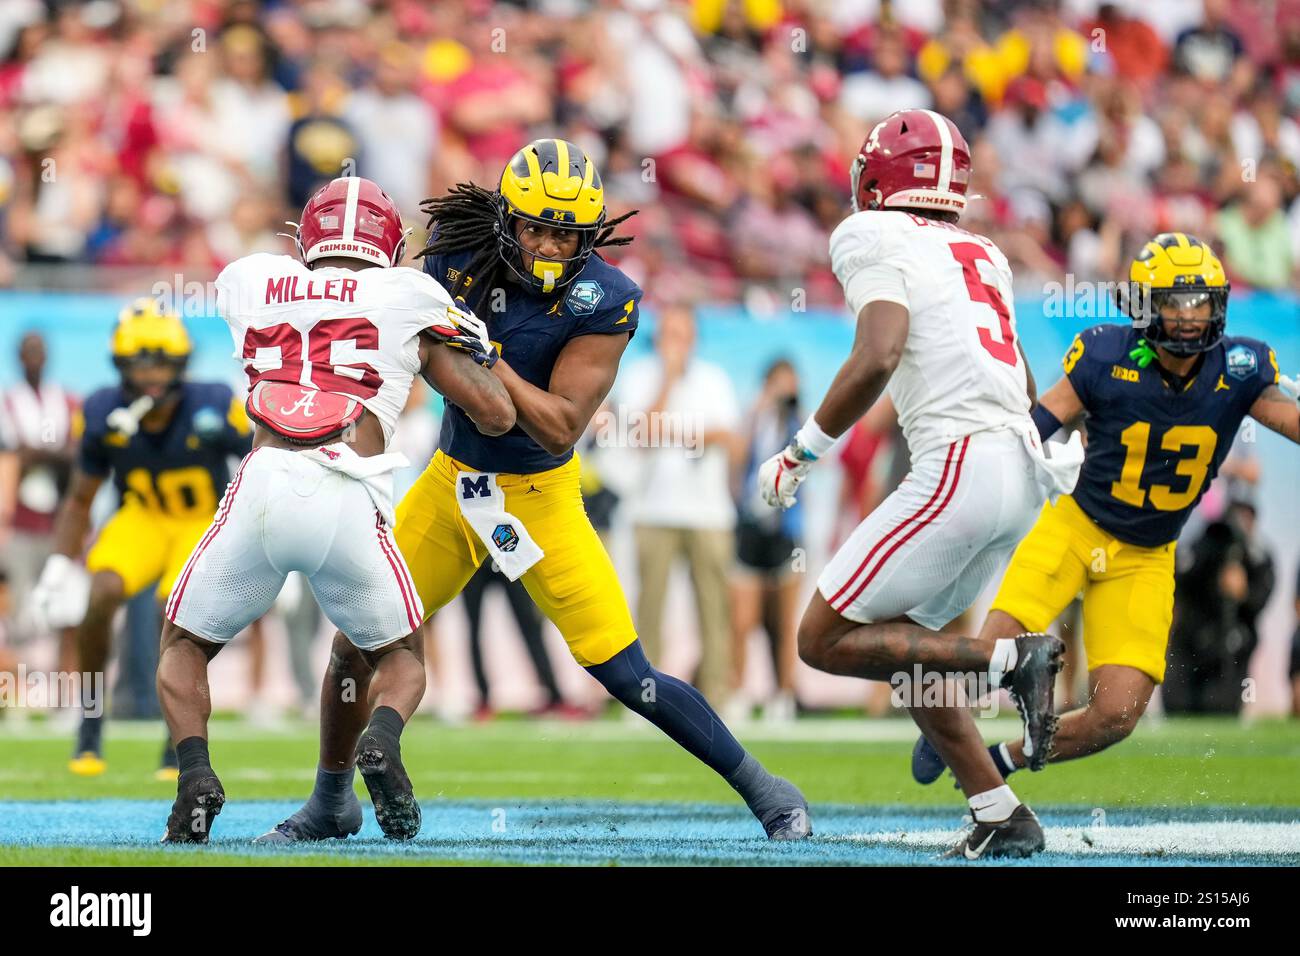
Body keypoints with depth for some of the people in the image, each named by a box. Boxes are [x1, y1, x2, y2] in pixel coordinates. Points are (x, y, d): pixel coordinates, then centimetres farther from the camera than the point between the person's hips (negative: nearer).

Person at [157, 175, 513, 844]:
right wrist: (471, 347, 36)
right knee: (401, 655, 24)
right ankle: (382, 739, -11)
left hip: (260, 488, 1)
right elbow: (496, 416, 17)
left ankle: (195, 774, -5)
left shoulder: (247, 284, 22)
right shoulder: (408, 301, 16)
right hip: (347, 500, -1)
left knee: (183, 647, 24)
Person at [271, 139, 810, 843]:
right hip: (450, 482, 4)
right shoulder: (460, 255, -12)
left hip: (539, 494, -4)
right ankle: (329, 803, 28)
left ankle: (764, 792, 9)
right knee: (356, 645, 3)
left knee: (629, 679, -7)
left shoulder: (602, 302, -22)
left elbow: (560, 429, -26)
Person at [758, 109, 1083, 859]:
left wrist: (801, 454, -9)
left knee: (825, 642, -3)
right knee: (904, 642, 17)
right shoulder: (984, 255, 21)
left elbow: (877, 359, -18)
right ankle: (1003, 820, 9)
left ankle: (1014, 657, -15)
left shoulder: (879, 242, -2)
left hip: (960, 470, -8)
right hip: (1024, 470, 8)